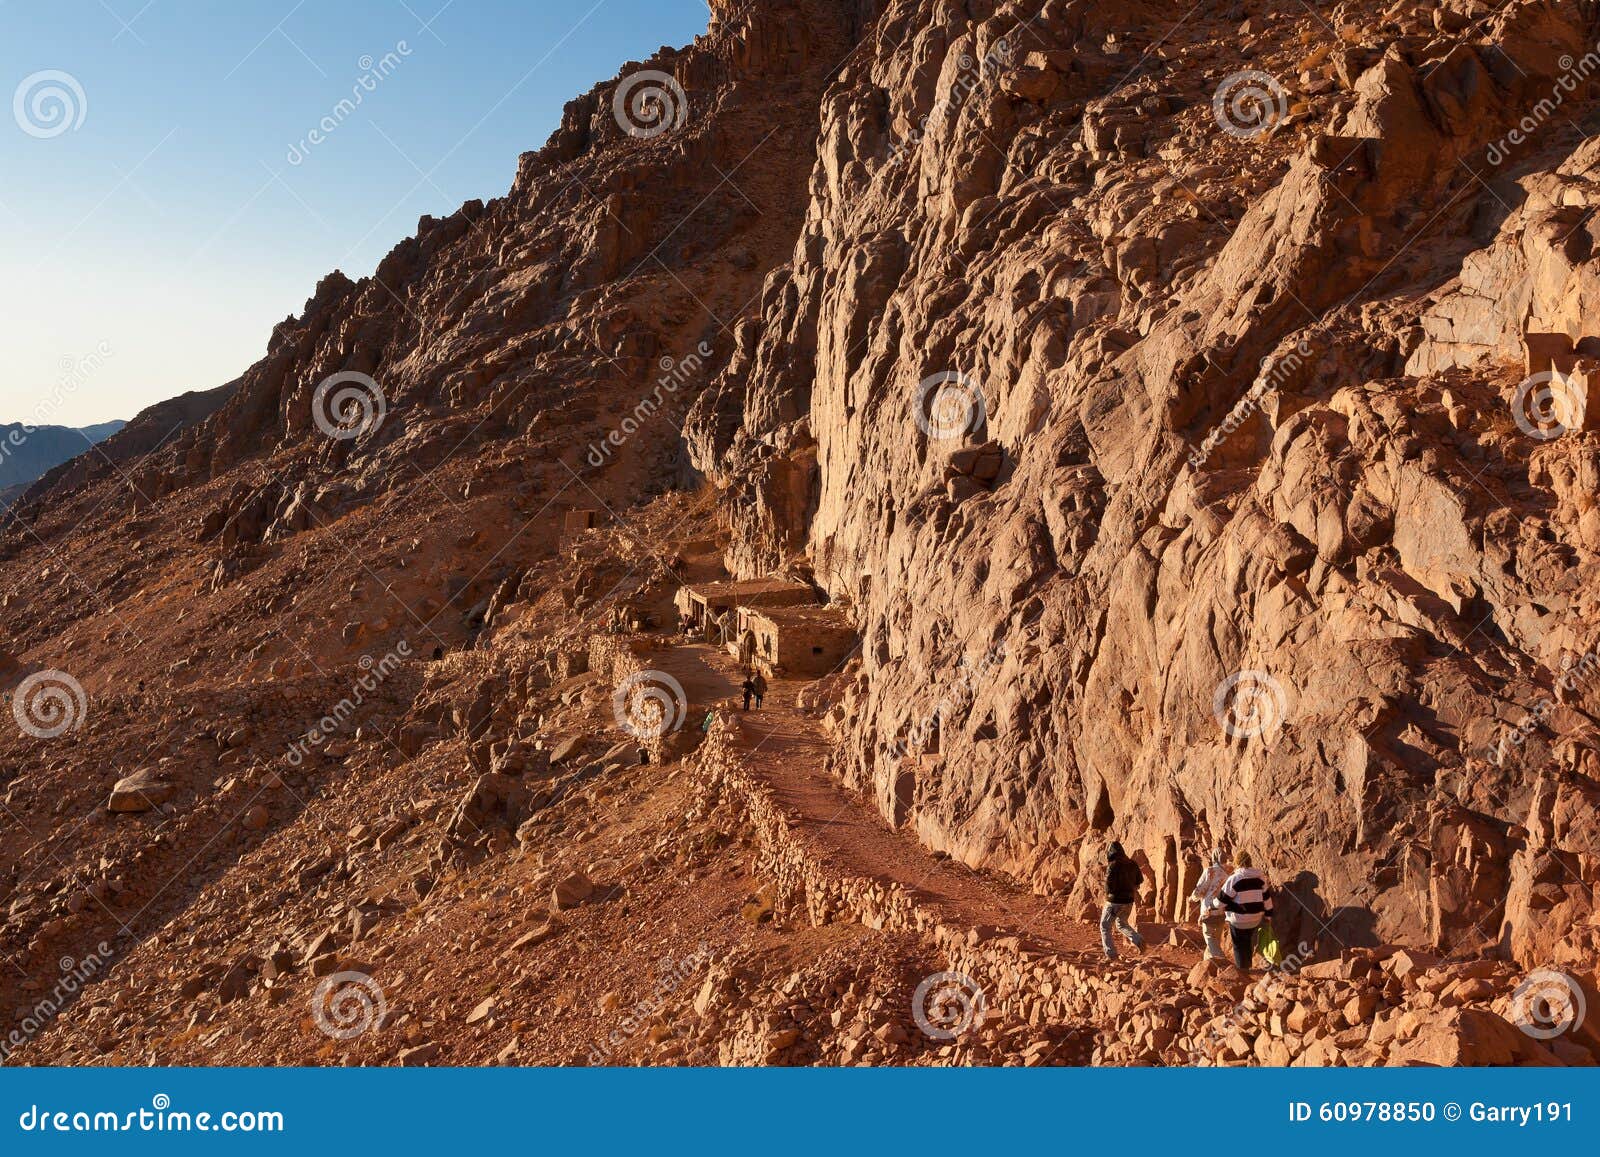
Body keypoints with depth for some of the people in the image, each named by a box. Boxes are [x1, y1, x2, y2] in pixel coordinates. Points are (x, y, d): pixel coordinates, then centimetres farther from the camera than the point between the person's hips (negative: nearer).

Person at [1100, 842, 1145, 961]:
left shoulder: (1112, 866, -19)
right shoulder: (1132, 864, 1)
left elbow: (1109, 886, -22)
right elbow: (1140, 880, 14)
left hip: (1115, 901, -6)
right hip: (1129, 901, 6)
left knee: (1105, 926, 11)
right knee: (1122, 924, 27)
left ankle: (1111, 954, 8)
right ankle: (1138, 940, 4)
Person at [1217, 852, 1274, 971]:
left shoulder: (1234, 879, -20)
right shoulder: (1260, 877, -3)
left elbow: (1224, 899, -15)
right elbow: (1266, 898, 3)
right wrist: (1268, 915, 13)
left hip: (1239, 920, -5)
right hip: (1255, 919, 5)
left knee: (1239, 944, 11)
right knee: (1249, 942, 26)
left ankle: (1242, 968, 18)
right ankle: (1248, 965, 39)